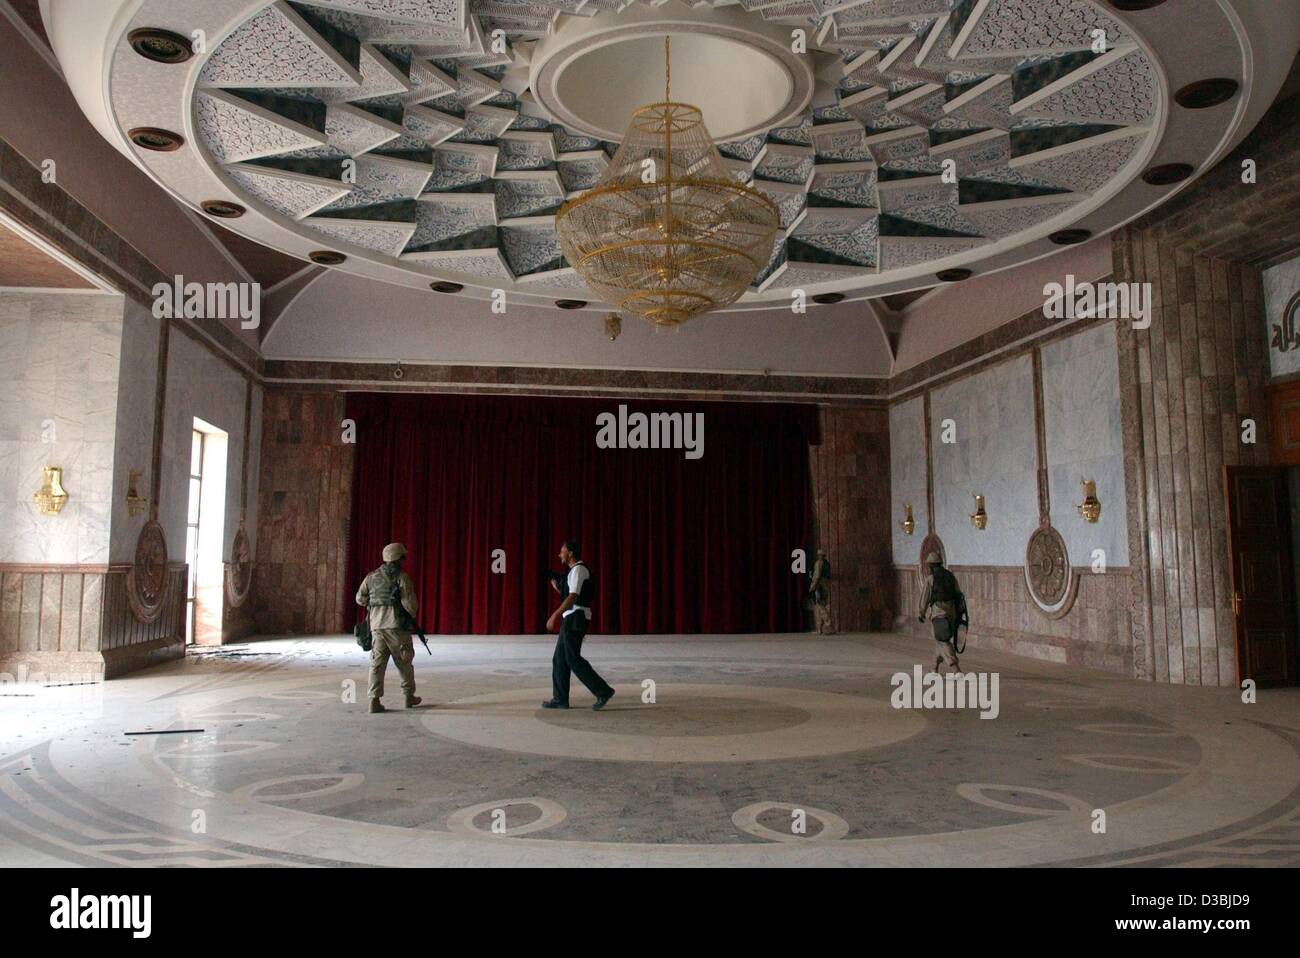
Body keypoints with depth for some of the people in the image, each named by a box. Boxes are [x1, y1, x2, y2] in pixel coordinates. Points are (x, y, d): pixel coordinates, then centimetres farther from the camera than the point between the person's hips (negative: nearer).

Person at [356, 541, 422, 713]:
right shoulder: (402, 577, -6)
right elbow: (410, 603, -11)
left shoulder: (372, 577, 9)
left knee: (377, 663, 3)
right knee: (404, 662, 10)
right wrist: (412, 614, 10)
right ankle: (409, 696, 20)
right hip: (397, 626, -4)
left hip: (376, 626, 4)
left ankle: (374, 700, -5)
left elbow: (360, 599, 16)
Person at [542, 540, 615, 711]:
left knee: (573, 659, -9)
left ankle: (603, 691, -7)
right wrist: (558, 589, 12)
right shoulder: (576, 570, 19)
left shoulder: (578, 569, -12)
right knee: (559, 659, 10)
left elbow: (573, 597, -22)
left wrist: (554, 616, -26)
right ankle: (560, 699, 12)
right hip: (572, 619, 10)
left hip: (576, 618, -10)